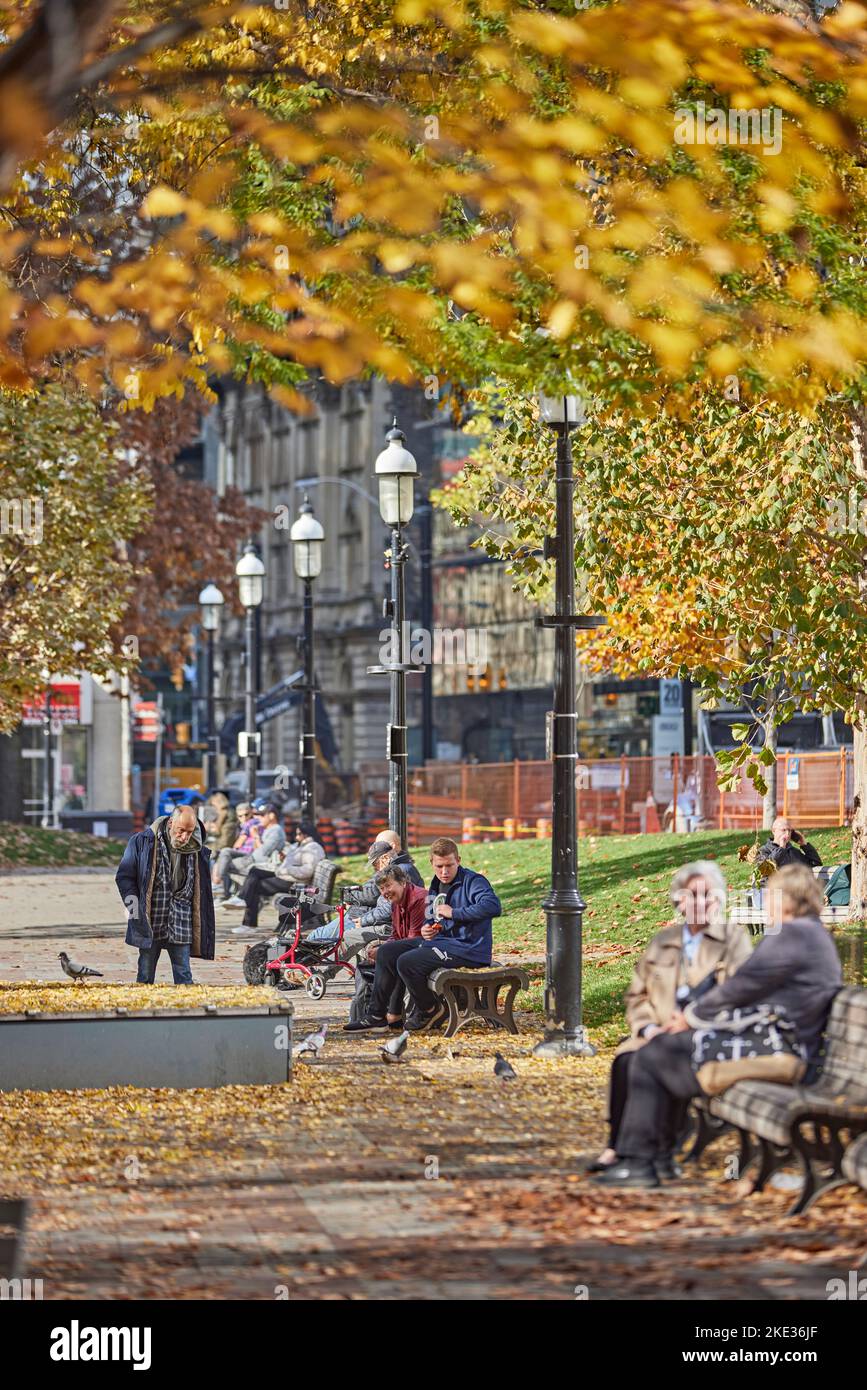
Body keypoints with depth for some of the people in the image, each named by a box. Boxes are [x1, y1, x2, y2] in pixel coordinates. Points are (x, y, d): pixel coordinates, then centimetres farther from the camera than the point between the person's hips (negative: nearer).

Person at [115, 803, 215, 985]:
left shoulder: (198, 852, 4)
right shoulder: (143, 842, -3)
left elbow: (202, 892, 13)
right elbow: (124, 877, 2)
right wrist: (135, 911, -5)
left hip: (181, 927, 1)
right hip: (150, 925, -1)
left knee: (183, 976, 0)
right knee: (145, 977, 5)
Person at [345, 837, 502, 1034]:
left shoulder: (473, 882, -12)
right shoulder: (436, 886, 15)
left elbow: (493, 906, -31)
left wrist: (454, 913, -26)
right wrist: (427, 929, 1)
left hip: (467, 947, -10)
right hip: (440, 941, 10)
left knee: (407, 962, -24)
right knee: (386, 952, 6)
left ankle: (431, 1010, 0)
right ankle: (376, 1014, 9)